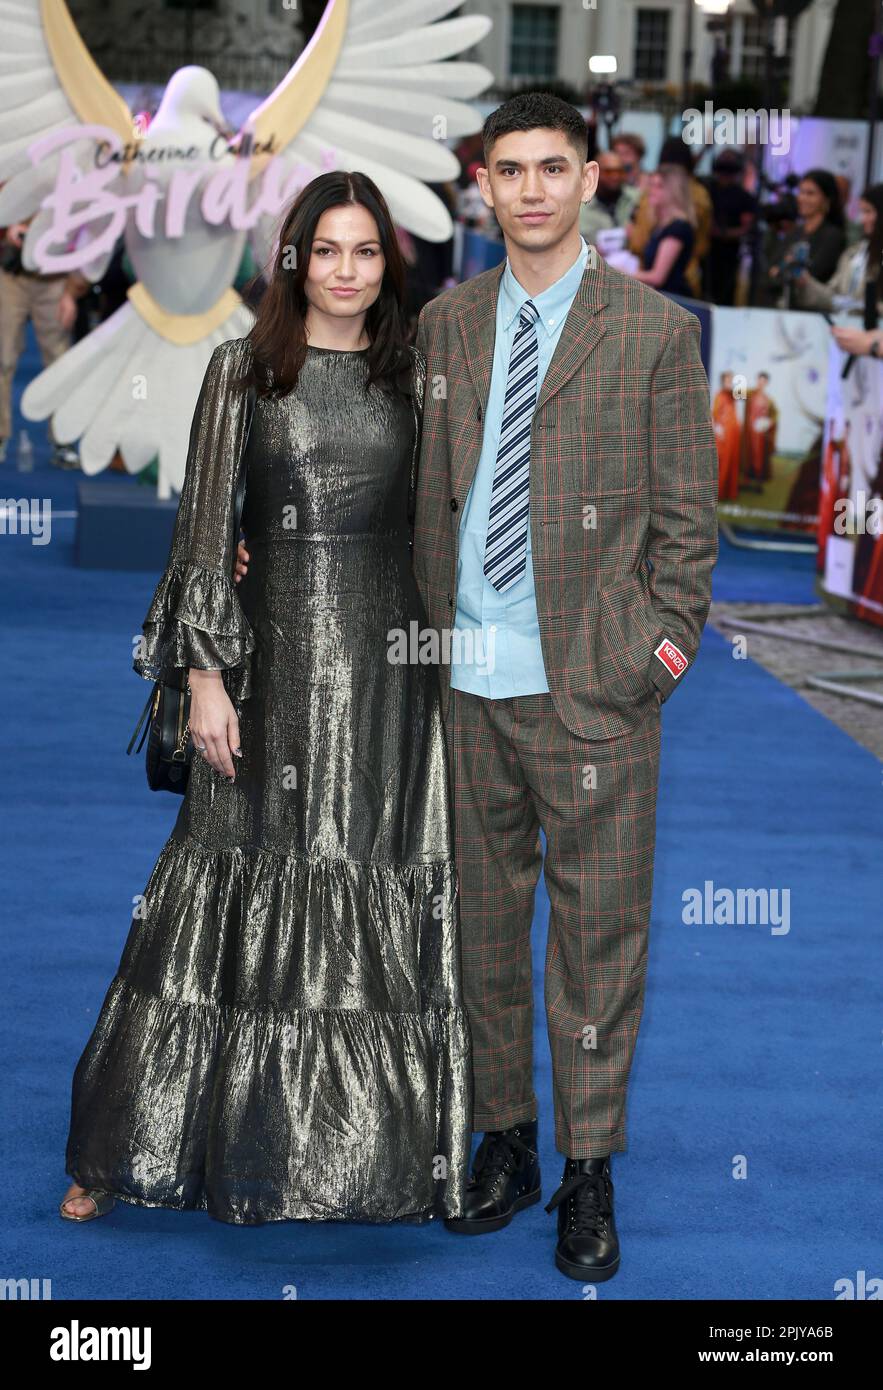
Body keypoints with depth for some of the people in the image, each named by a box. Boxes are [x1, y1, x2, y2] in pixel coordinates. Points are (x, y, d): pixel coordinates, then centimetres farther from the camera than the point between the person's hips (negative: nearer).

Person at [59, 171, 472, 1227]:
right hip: (272, 655, -2)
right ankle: (130, 1142, 15)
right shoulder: (243, 369, 0)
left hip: (389, 664, 2)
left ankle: (376, 1136, 19)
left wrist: (450, 658, 6)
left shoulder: (412, 378, 7)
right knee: (245, 886, 2)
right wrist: (204, 674, -9)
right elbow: (204, 525, -3)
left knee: (385, 896, 5)